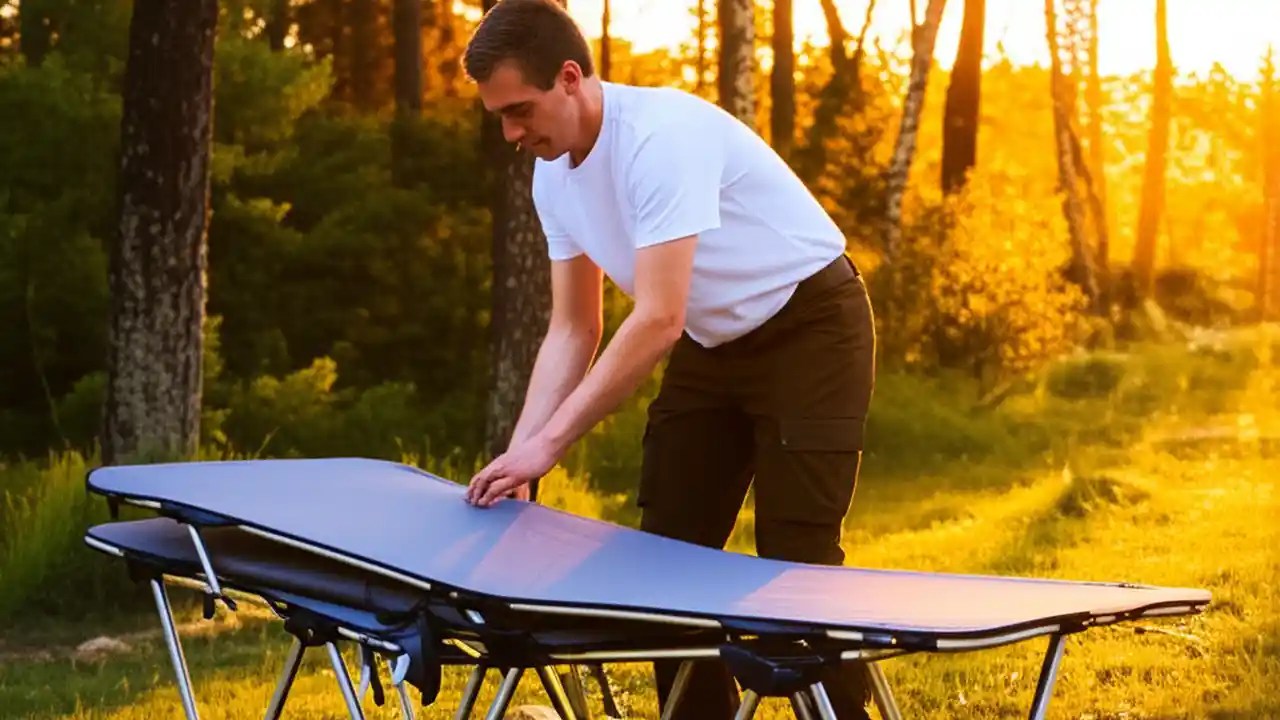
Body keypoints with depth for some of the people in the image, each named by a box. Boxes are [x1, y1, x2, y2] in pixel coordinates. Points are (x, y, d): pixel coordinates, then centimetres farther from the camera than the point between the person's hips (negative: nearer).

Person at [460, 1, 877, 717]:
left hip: (809, 326, -8)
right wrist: (517, 455, -10)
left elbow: (658, 321, -33)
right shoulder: (552, 175, -3)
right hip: (713, 342, 8)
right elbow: (572, 331, 2)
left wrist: (549, 443, -33)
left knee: (797, 560, -11)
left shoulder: (663, 135, -29)